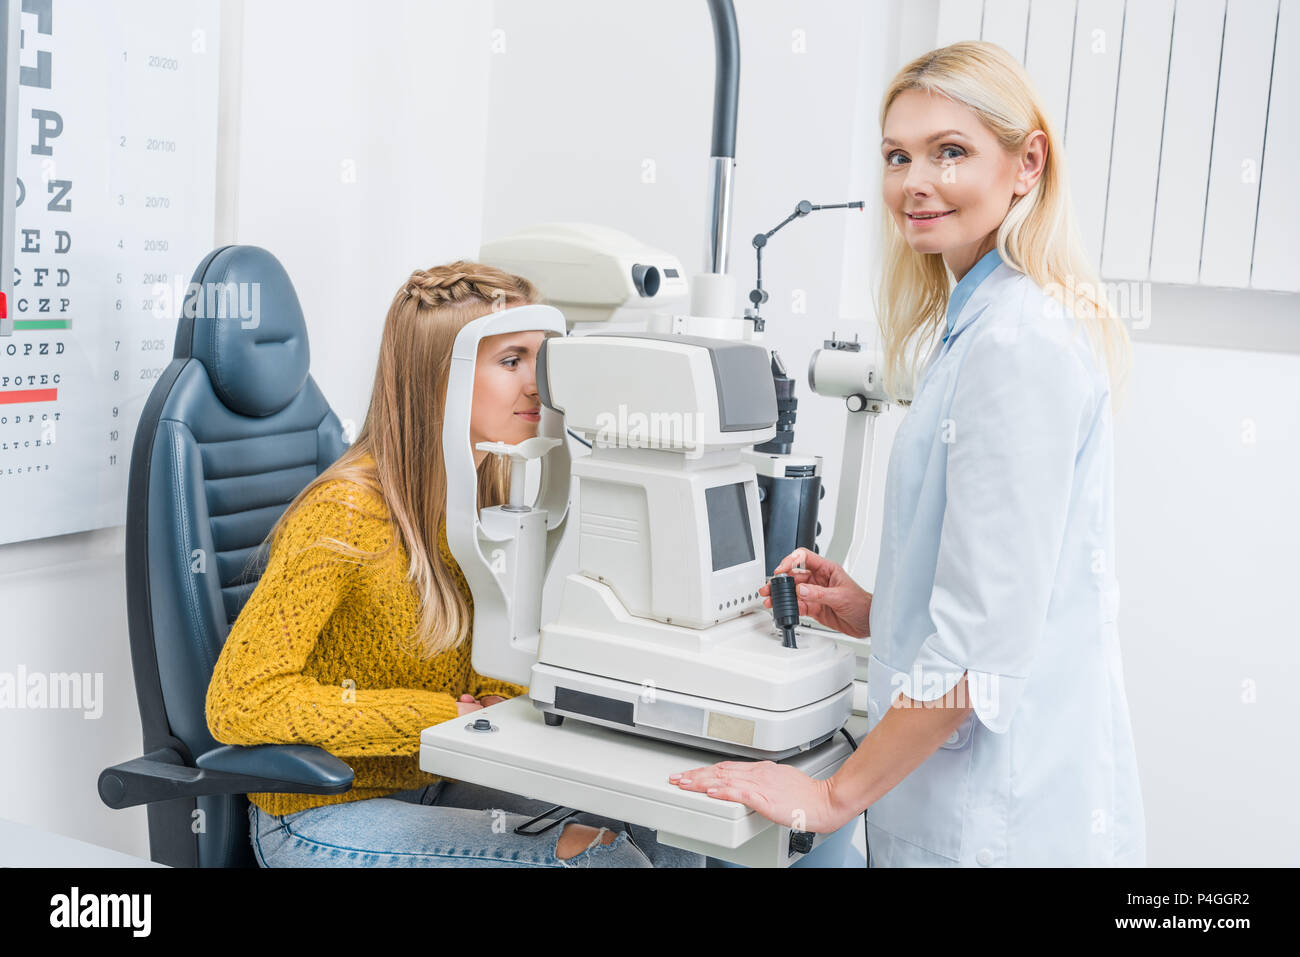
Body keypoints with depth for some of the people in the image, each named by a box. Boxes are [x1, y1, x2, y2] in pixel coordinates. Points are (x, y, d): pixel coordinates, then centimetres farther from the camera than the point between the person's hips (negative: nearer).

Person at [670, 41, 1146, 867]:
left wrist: (834, 796, -17)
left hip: (1001, 815, -9)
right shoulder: (979, 321, 13)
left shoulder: (1018, 343, -20)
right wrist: (877, 613, 9)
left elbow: (987, 628, -23)